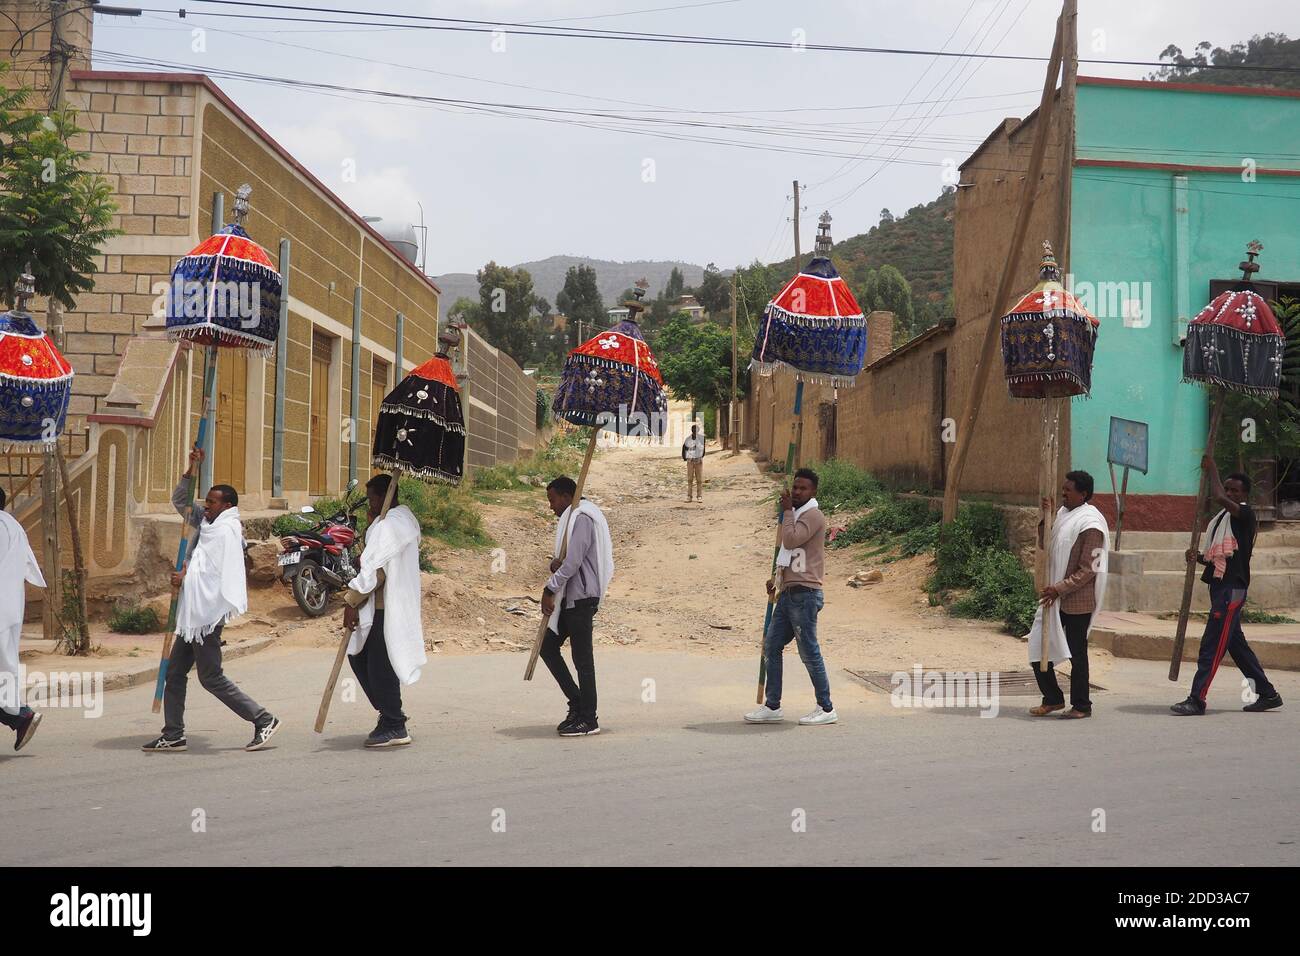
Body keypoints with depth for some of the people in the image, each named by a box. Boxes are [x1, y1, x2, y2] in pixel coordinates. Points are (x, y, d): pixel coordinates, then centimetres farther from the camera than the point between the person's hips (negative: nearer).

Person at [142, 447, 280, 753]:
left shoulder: (225, 531, -14)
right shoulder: (209, 524, 14)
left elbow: (210, 573, -21)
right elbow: (180, 501, 22)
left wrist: (185, 577, -7)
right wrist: (192, 469, 10)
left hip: (207, 614, -10)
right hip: (194, 614, 10)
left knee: (211, 677, -7)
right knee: (174, 673, 10)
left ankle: (263, 720, -2)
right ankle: (173, 736, 15)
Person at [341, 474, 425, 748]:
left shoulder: (389, 525, -17)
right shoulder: (405, 518, 16)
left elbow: (374, 568, -22)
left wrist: (352, 602, -19)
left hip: (387, 609, -11)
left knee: (380, 666, -4)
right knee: (359, 656, 16)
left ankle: (394, 728, 4)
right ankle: (390, 715, 22)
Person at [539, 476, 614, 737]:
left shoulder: (582, 517, -13)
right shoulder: (573, 517, 20)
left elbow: (573, 561, -20)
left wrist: (550, 589, -16)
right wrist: (556, 564, -3)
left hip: (581, 597, -10)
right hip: (570, 597, 10)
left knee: (582, 658, -4)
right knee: (547, 647, 10)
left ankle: (588, 719, 3)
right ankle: (577, 705, 17)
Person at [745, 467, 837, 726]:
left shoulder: (812, 515, -10)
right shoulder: (797, 515, 21)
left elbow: (791, 541, -23)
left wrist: (787, 510, -13)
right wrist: (778, 579, 17)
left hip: (804, 595, -10)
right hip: (788, 594, 10)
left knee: (809, 652, -5)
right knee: (771, 647, 8)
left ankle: (826, 709, 4)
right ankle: (772, 706, 14)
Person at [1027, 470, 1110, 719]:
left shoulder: (1090, 524, -16)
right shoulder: (1063, 513, 10)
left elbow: (1088, 570, -18)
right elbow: (1046, 547, 17)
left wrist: (1059, 589, -23)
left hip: (1077, 600, -8)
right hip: (1055, 596, 8)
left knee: (1077, 653, 2)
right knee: (1039, 646, 8)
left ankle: (1081, 706, 15)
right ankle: (1053, 698, 21)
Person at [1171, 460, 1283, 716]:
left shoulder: (1245, 513, -7)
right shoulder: (1220, 518, 19)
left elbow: (1219, 497, -26)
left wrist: (1212, 469, -12)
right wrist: (1198, 557, 3)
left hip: (1232, 588, -10)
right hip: (1219, 584, 10)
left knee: (1212, 644, -11)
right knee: (1235, 643, 14)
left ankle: (1197, 699, -10)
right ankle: (1267, 694, 23)